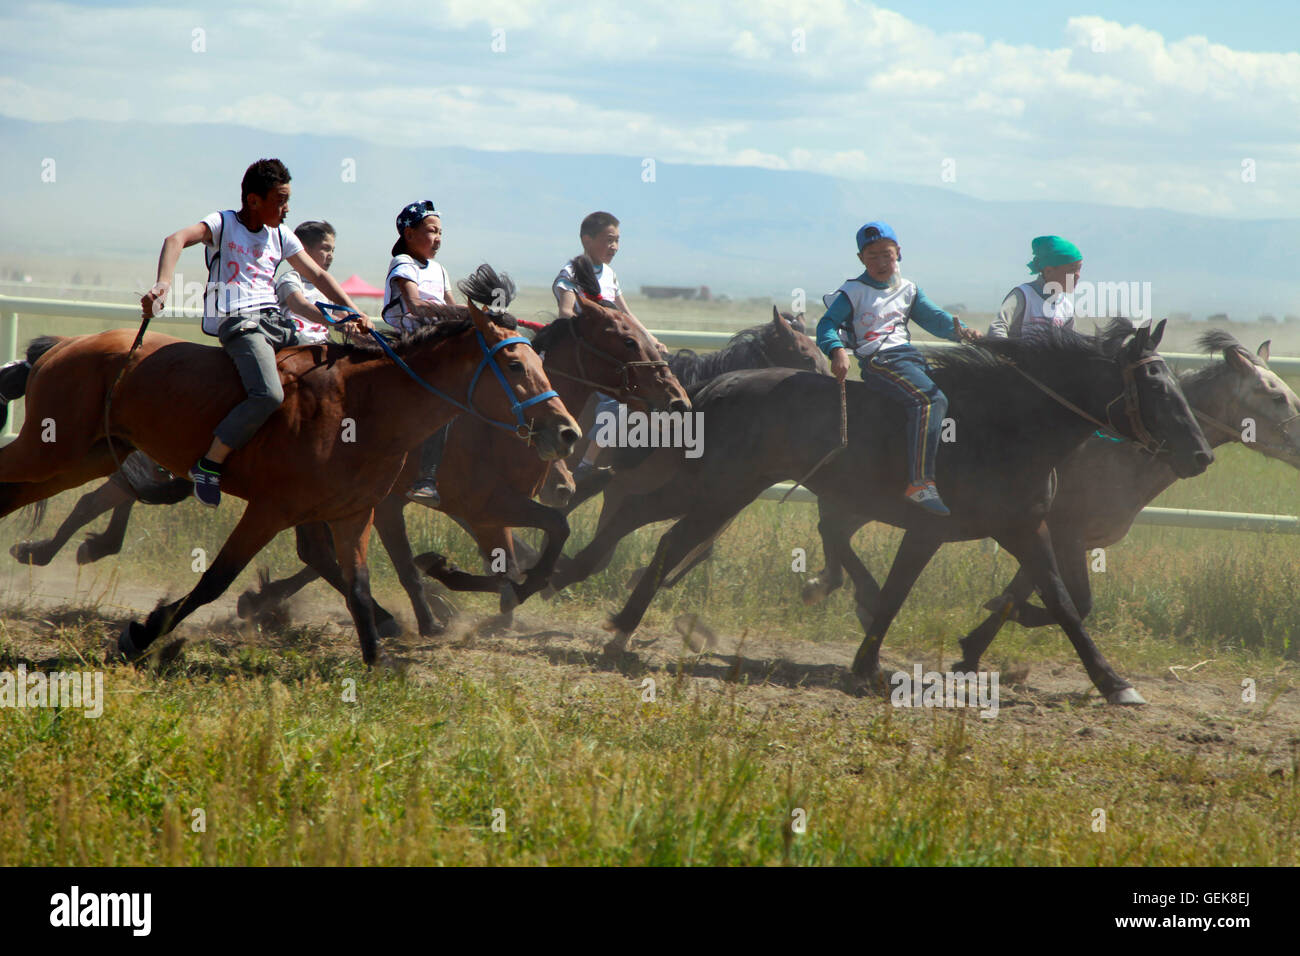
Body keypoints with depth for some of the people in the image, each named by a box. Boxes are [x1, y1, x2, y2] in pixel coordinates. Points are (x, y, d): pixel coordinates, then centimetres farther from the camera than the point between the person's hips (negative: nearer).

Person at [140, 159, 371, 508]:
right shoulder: (224, 224, -1)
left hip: (273, 320, 8)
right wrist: (163, 284, -37)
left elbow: (318, 275, 22)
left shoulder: (280, 236, 18)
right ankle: (209, 464, -18)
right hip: (237, 322, -8)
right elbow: (177, 239, -19)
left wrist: (352, 311, 9)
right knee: (269, 394, -30)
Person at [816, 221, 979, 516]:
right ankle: (920, 483, -39)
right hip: (878, 361, -7)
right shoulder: (854, 291, 4)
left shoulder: (908, 290, 21)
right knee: (930, 399, -29)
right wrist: (837, 350, -23)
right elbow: (827, 324, -3)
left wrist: (958, 330, 2)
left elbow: (932, 318, 21)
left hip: (910, 356, 7)